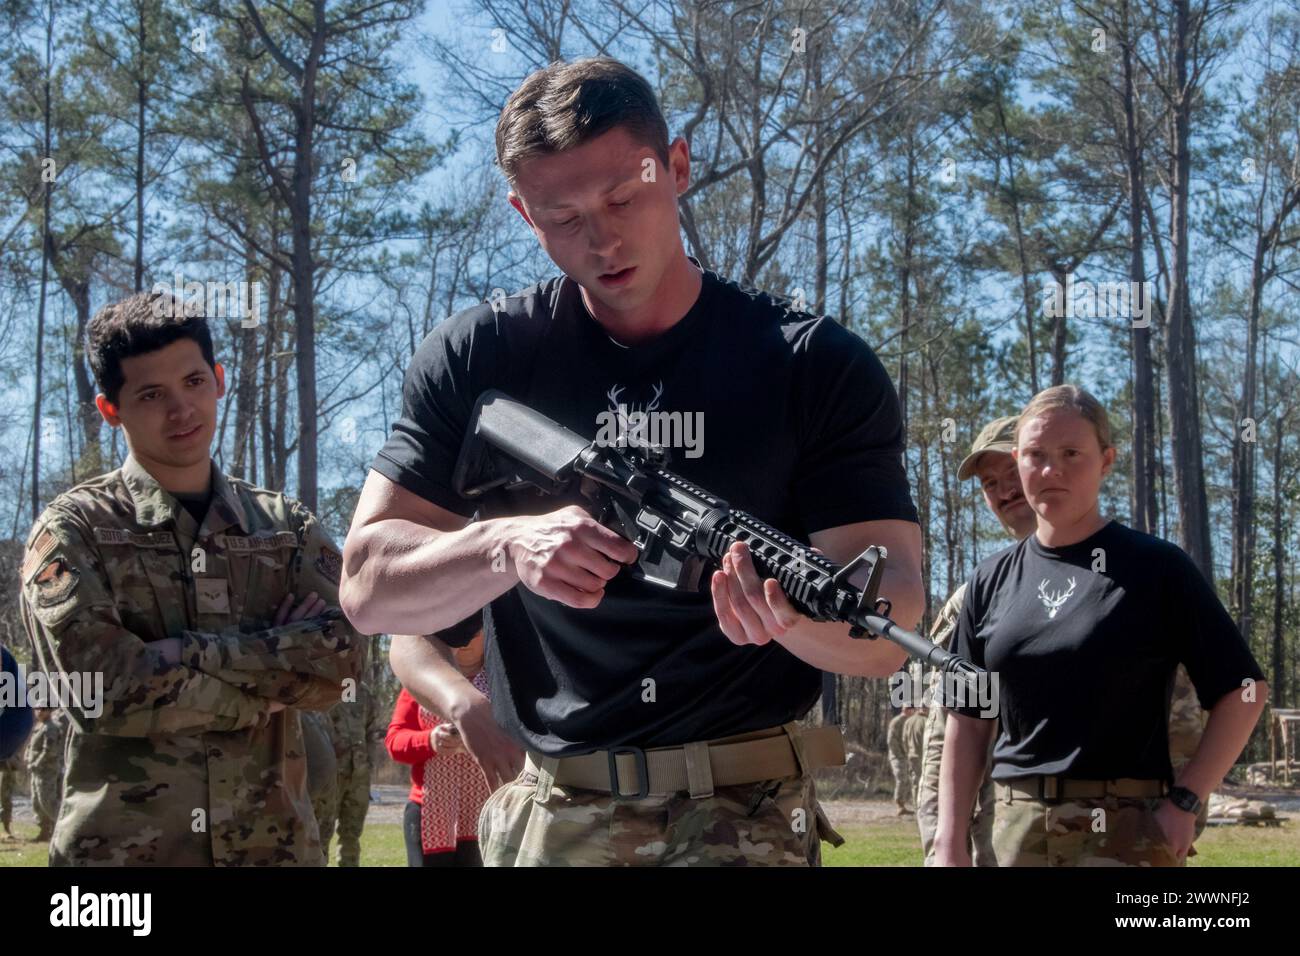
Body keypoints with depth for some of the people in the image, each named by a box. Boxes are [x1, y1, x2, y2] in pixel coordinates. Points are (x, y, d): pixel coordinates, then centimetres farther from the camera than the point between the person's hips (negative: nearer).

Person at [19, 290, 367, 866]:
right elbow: (103, 689, -15)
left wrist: (167, 662, -13)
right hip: (123, 848, -3)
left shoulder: (288, 528, 9)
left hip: (273, 843, 3)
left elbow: (338, 659, -6)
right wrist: (272, 652, -10)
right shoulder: (74, 531, -1)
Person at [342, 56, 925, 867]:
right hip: (546, 817, 2)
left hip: (746, 811, -1)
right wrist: (504, 547, -21)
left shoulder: (817, 367, -3)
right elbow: (369, 588, -2)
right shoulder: (478, 361, 2)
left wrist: (796, 613, -33)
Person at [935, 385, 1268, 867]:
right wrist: (951, 843, 5)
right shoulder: (993, 581, 10)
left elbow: (1242, 690, -1)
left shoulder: (1156, 568, -1)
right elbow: (968, 721, 12)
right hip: (1017, 827, 4)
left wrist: (1184, 801, -9)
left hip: (1126, 826, -4)